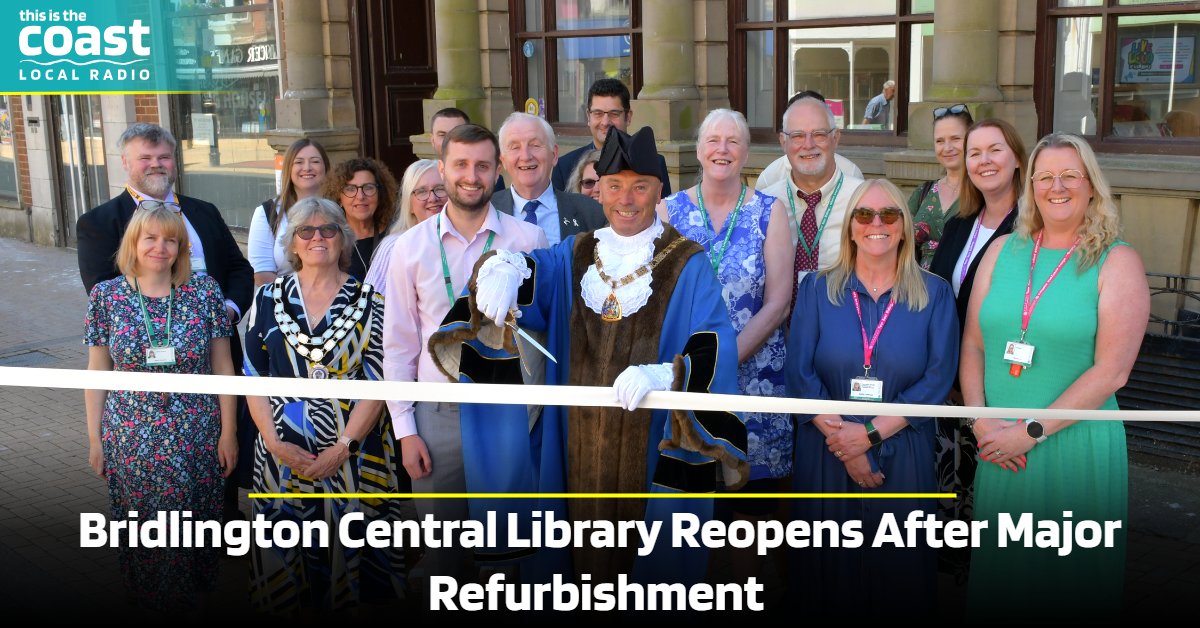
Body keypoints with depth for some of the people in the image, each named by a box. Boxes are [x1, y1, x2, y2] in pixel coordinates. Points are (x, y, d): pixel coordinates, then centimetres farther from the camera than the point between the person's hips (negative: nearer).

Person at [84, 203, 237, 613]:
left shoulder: (205, 291, -4)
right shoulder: (107, 296, -2)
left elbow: (222, 367, 0)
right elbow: (97, 373, 4)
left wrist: (228, 432, -1)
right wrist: (95, 439, 4)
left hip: (197, 437, 0)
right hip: (131, 437, 0)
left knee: (196, 522, 10)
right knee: (142, 527, 9)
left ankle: (196, 589, 34)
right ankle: (146, 596, 34)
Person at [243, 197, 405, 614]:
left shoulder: (369, 301, 1)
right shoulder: (269, 298, 7)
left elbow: (377, 383, -5)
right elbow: (253, 377, 5)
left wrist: (342, 449, -13)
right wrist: (273, 441, -7)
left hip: (354, 454, -1)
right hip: (283, 454, 2)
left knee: (349, 554, 4)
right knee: (285, 557, 8)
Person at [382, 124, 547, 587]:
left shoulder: (528, 240, -3)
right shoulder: (411, 246, 2)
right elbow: (398, 342, 5)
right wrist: (405, 428, 2)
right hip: (439, 415, 1)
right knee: (440, 548, 12)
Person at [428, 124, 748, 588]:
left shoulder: (688, 265, -3)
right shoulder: (577, 254, 11)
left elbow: (713, 348, -16)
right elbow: (536, 269, -8)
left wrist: (660, 374, -34)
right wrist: (502, 269, -32)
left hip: (653, 444, -3)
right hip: (580, 440, 3)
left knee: (650, 557, 6)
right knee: (585, 550, 11)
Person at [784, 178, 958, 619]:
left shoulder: (935, 294, 3)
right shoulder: (818, 289, 4)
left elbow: (938, 377, -5)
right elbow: (799, 372, -3)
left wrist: (870, 434, -14)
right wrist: (842, 441, -13)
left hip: (902, 458, 0)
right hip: (826, 455, 0)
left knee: (900, 575, 8)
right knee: (829, 565, 9)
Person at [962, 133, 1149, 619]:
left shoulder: (1118, 261, -5)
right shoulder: (1003, 251, 7)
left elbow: (1111, 371, -12)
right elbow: (972, 344, 6)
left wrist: (1033, 431, -15)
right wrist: (981, 421, -8)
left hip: (1076, 446, -3)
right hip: (1000, 449, 4)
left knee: (1071, 581, 8)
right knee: (995, 571, 13)